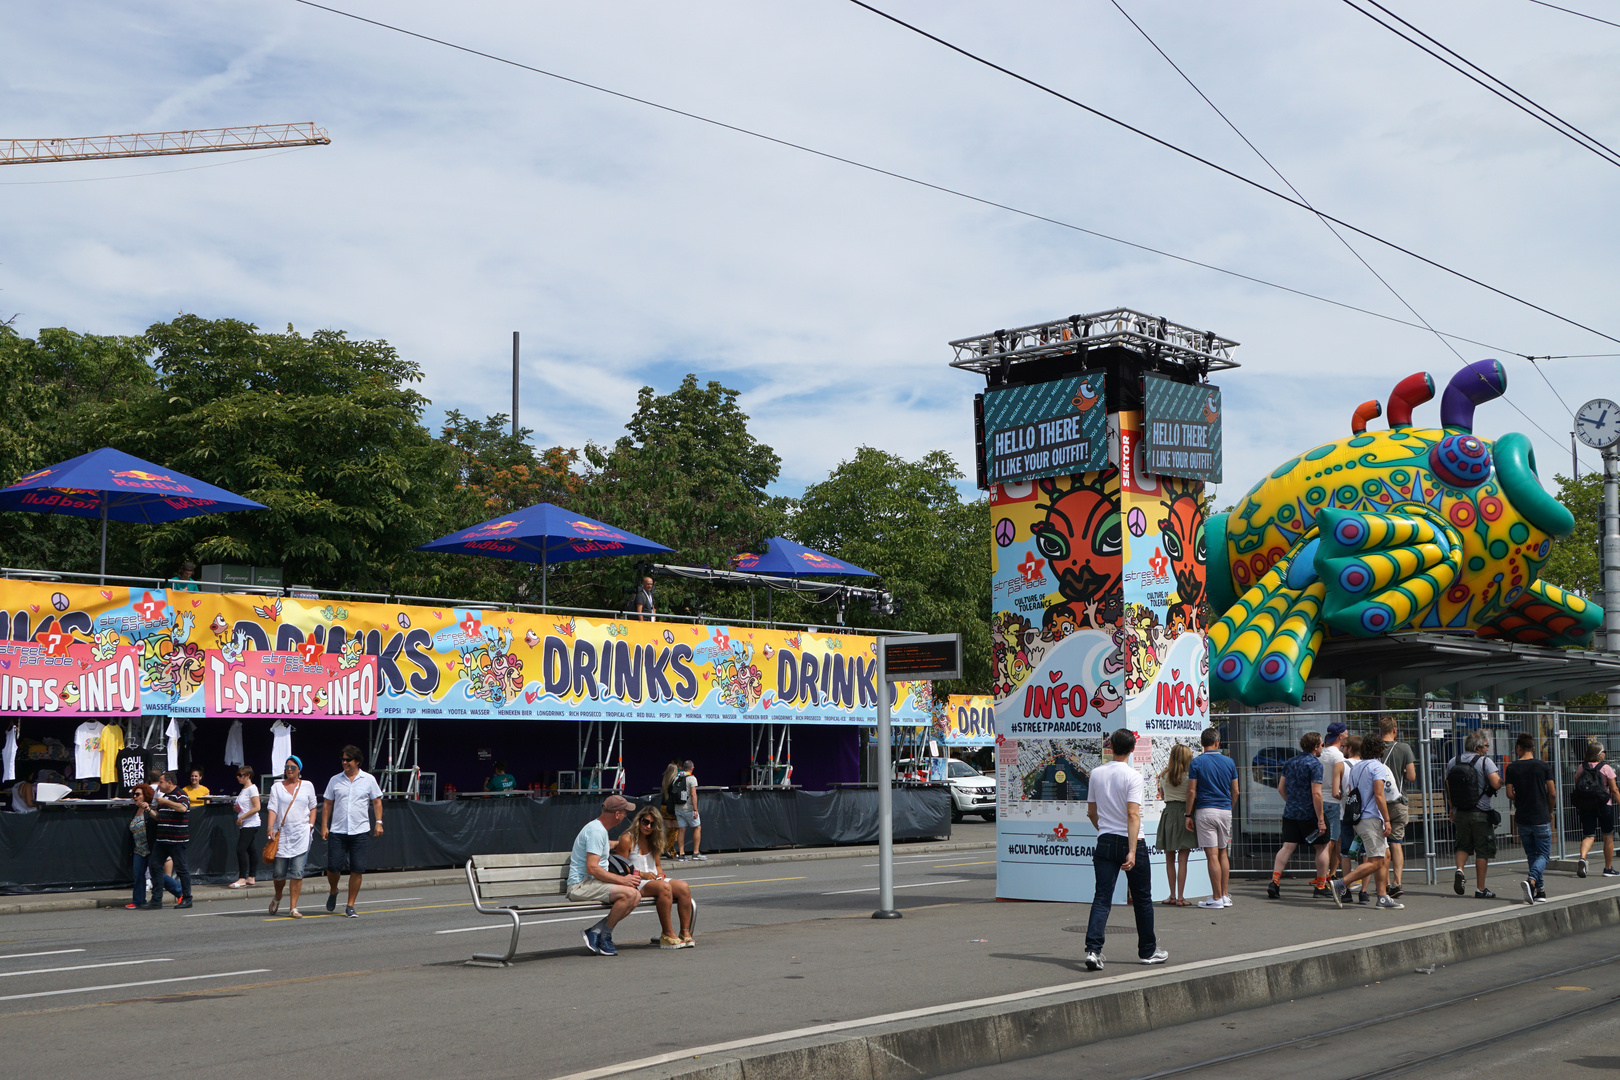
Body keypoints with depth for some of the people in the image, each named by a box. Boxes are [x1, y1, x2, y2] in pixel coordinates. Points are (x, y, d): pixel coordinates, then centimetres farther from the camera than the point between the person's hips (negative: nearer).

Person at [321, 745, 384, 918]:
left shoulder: (369, 779, 5)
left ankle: (350, 906, 5)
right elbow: (327, 804, 11)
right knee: (333, 867, -3)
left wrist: (378, 822, -2)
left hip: (360, 831, -1)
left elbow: (377, 801, 9)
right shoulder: (335, 780, 8)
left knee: (357, 869, -5)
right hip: (337, 831, 1)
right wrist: (324, 826, 3)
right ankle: (334, 891, 28)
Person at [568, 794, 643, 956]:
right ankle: (604, 937, -14)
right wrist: (622, 880, -20)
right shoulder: (596, 831, -15)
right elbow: (592, 868, -24)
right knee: (629, 893, -27)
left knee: (636, 895, -6)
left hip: (593, 883, 10)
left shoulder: (600, 829, 18)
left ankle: (595, 931, -8)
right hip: (580, 886, -10)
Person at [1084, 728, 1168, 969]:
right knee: (1142, 899, 12)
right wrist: (1132, 852, -22)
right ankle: (1148, 951, 22)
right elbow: (1133, 814, -19)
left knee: (1102, 897, -1)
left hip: (1105, 842, 4)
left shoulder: (1096, 774, 5)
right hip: (1131, 842, -3)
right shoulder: (1133, 776, -11)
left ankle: (1093, 949, -17)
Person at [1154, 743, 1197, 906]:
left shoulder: (1164, 775, 3)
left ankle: (1172, 896, 15)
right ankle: (1180, 897, -1)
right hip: (1185, 813, -3)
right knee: (1182, 860, -1)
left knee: (1169, 859, 11)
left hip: (1169, 812, 3)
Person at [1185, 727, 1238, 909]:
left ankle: (1216, 898, -3)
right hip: (1225, 811, 4)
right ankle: (1225, 896, 14)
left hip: (1205, 811, -4)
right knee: (1223, 853, 14)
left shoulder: (1197, 762, -5)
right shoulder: (1229, 762, 5)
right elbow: (1235, 792, 8)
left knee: (1212, 855, -4)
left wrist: (1188, 815, -1)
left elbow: (1192, 791, -8)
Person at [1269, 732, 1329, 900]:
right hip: (1309, 814, -6)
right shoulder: (1315, 764, -12)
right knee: (1322, 847, 9)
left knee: (1287, 847, 4)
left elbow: (1281, 788, 14)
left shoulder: (1289, 762, 10)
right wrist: (1320, 820, -16)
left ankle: (1274, 881, -8)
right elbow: (1316, 793, -18)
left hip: (1290, 812, 6)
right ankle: (1321, 885, 11)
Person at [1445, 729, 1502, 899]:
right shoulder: (1485, 762, -9)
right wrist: (1500, 778, 5)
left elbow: (1448, 788, 10)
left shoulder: (1453, 762, 7)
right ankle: (1480, 889, 6)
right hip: (1481, 813, -4)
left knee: (1464, 846, 19)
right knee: (1483, 850, 4)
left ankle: (1459, 870, -7)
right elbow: (1496, 784, -18)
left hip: (1460, 813, 4)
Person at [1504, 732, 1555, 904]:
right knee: (1543, 854, 3)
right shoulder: (1543, 766, -5)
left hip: (1523, 818, 2)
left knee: (1532, 855, 13)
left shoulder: (1512, 768, -2)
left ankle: (1540, 891, 13)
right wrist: (1549, 811, 13)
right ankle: (1531, 881, -23)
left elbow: (1509, 794, -3)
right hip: (1541, 818, -2)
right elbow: (1552, 793, -4)